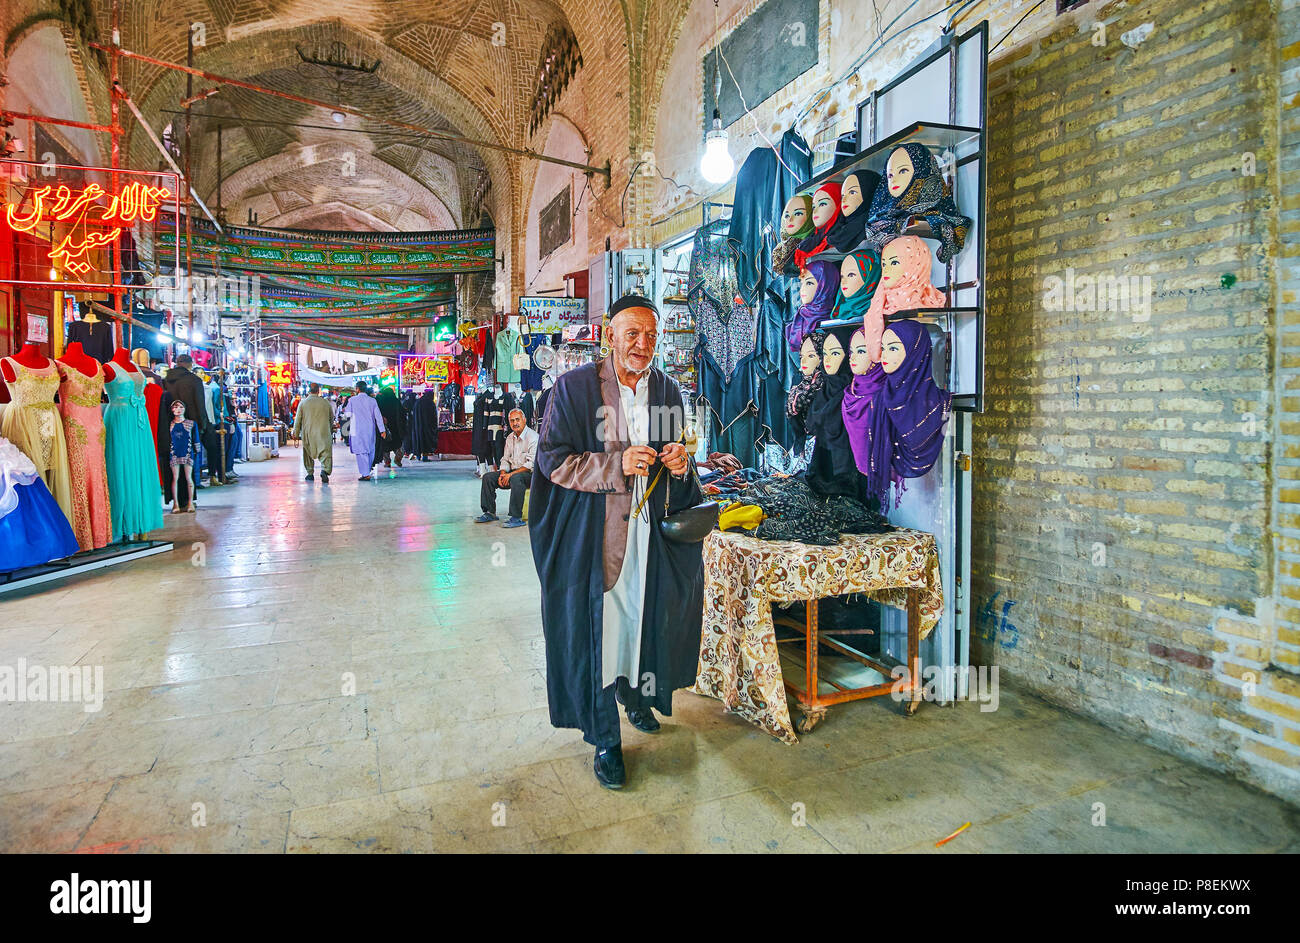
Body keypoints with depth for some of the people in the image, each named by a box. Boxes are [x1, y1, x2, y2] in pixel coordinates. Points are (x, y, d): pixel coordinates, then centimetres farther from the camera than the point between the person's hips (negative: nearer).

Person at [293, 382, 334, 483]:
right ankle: (324, 470, -25)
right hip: (323, 433, -1)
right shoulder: (325, 403, 2)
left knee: (308, 453, 17)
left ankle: (310, 474, 23)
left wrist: (296, 433, 10)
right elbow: (331, 419, 12)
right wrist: (330, 431, 25)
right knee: (325, 452, -3)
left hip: (308, 434, 1)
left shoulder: (303, 403, 0)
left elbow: (298, 420, 2)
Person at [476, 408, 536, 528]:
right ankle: (490, 513, 2)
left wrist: (511, 474, -23)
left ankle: (516, 518, -34)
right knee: (488, 478, -5)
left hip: (530, 473, -8)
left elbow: (532, 464, -20)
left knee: (515, 478, -38)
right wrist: (503, 473, -6)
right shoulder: (510, 438, 13)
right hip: (512, 472, 8)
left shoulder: (533, 437, -12)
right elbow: (505, 459, 16)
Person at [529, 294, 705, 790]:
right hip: (594, 533, -4)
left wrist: (680, 463, -7)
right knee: (598, 626, 0)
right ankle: (605, 738, 18)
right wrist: (617, 464, -20)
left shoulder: (667, 390, 8)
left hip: (651, 529, 4)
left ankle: (637, 696, 41)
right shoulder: (574, 387, -6)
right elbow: (552, 459, -9)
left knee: (648, 616, 12)